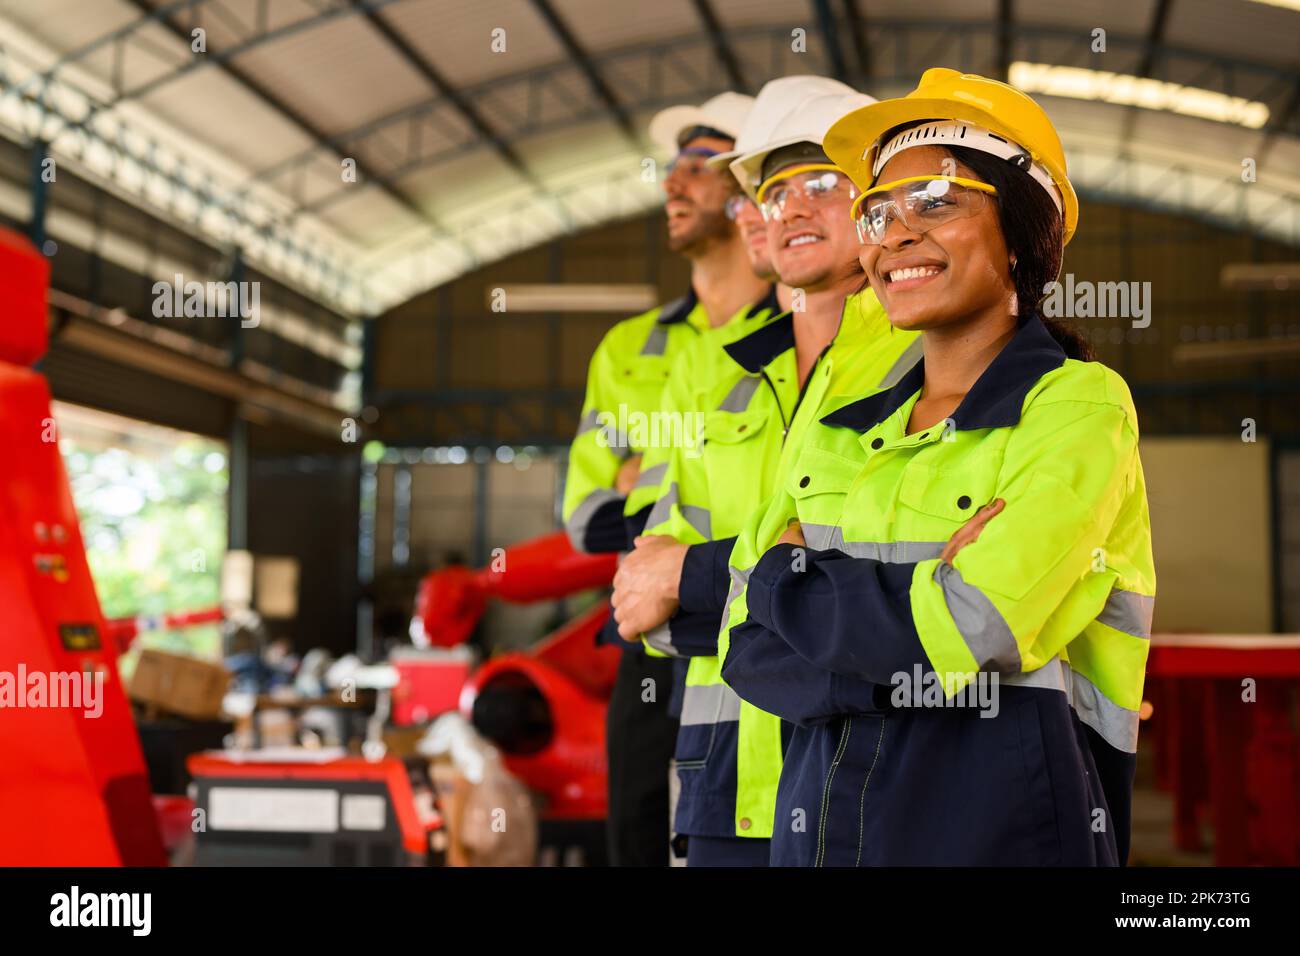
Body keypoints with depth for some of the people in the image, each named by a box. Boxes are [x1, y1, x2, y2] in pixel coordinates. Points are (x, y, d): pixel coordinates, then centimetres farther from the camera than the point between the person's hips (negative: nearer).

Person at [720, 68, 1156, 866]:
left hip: (999, 820, -5)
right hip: (818, 819, 5)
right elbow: (750, 651, -1)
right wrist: (912, 598, -16)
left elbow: (964, 634, -21)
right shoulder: (848, 431, 9)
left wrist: (787, 579, -6)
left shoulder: (1077, 405, -8)